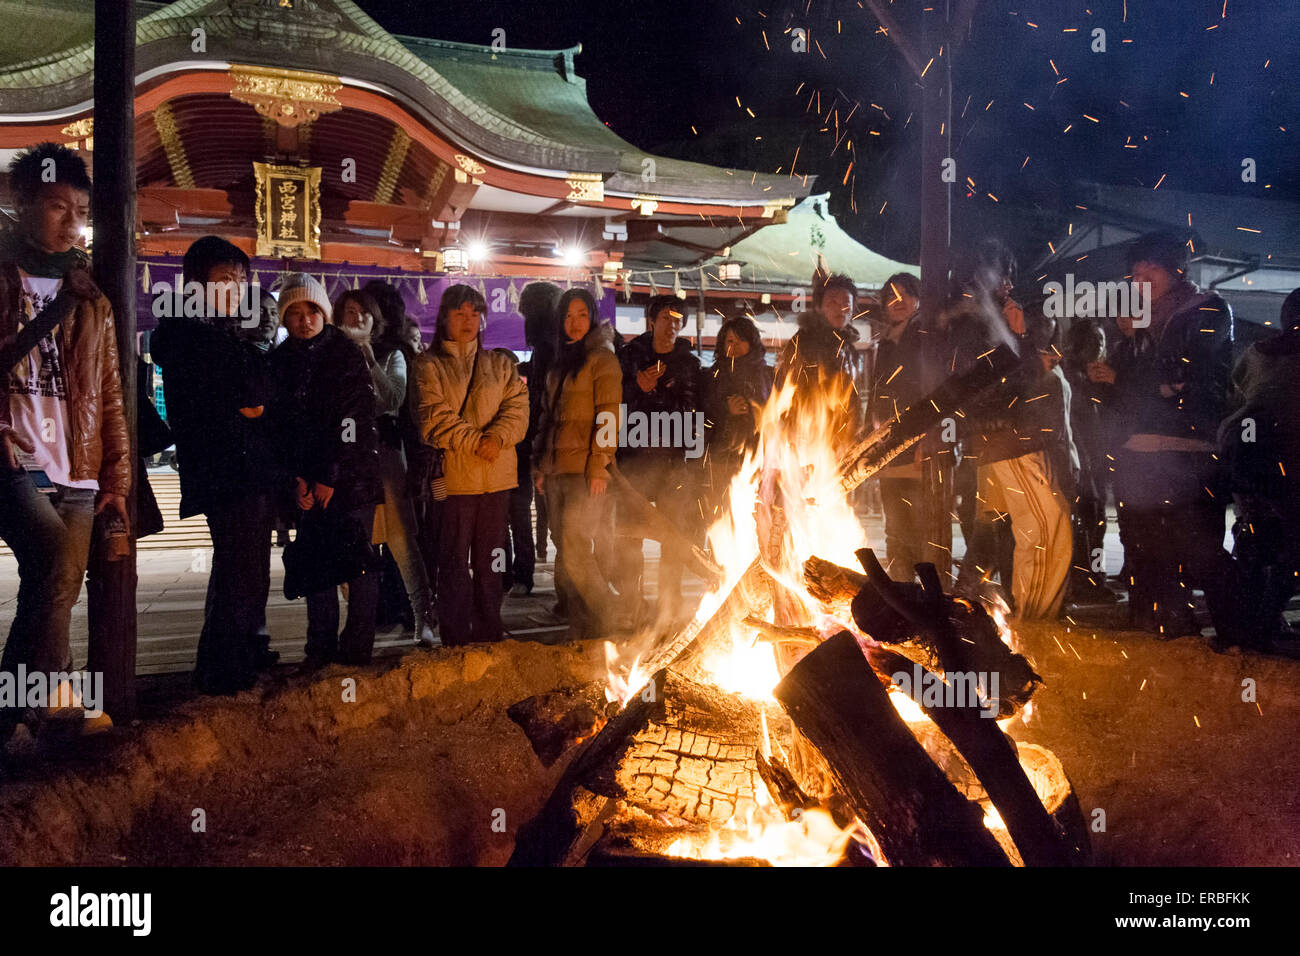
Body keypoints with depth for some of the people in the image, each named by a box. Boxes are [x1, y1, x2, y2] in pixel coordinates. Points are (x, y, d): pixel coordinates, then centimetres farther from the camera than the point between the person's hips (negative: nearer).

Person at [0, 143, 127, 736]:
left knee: (50, 588, 1)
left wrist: (116, 481, 10)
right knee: (57, 547, -28)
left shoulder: (89, 297, 17)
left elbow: (110, 395, 16)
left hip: (75, 471, 4)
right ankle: (55, 689, -17)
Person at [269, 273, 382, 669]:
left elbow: (355, 421, -9)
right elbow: (280, 425, 7)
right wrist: (297, 479, -5)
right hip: (306, 484, 4)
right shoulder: (280, 361, 10)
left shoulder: (346, 353, -3)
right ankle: (321, 648, 11)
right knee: (313, 561, 3)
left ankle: (357, 647, 2)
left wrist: (330, 478, -11)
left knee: (357, 559, -5)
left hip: (351, 476, -4)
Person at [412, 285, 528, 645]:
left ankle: (489, 635, 16)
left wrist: (497, 438, -14)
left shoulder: (500, 365, 16)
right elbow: (435, 419, -7)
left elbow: (518, 407, 4)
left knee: (490, 561, 8)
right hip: (453, 476, -3)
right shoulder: (429, 366, 5)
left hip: (497, 477, 3)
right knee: (454, 561, -1)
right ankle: (455, 639, 5)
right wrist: (475, 442, -15)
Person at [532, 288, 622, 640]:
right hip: (556, 471, 7)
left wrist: (599, 466, -17)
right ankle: (579, 632, 13)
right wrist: (539, 464, 16)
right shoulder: (559, 366, 20)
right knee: (566, 555, 7)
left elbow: (608, 416, -10)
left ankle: (605, 626, -1)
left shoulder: (602, 360, -3)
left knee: (574, 552, -14)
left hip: (585, 469, -7)